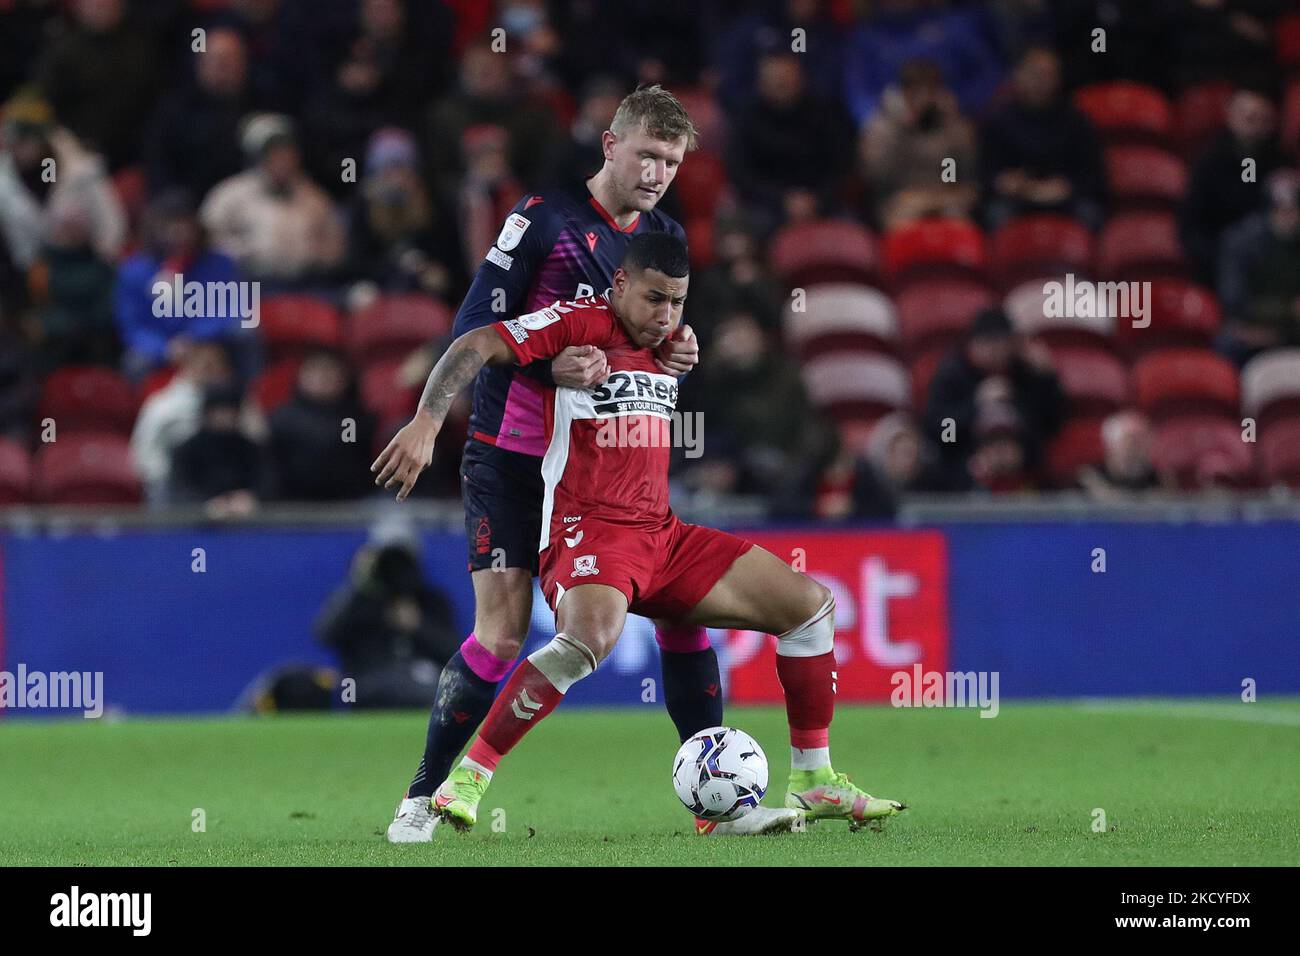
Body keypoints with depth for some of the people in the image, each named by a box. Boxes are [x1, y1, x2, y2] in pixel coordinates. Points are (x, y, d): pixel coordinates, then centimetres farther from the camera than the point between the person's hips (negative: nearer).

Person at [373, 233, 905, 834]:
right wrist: (426, 423, -26)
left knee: (811, 604, 5)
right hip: (588, 531, -8)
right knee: (592, 634, -40)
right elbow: (474, 347, -15)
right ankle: (466, 780, -29)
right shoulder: (581, 323, -6)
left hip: (663, 536, 8)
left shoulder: (671, 344, 17)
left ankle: (814, 781, 15)